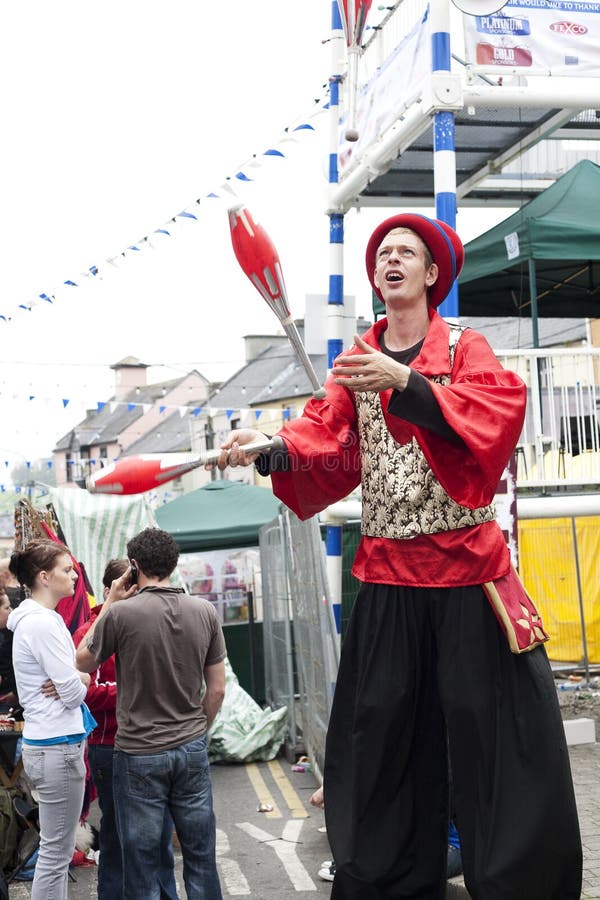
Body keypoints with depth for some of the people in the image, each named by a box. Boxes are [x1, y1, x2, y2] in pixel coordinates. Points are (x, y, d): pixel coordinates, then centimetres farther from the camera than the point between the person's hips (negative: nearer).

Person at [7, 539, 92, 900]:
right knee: (56, 852, -1)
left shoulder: (41, 619, 11)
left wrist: (75, 680, -7)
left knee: (57, 850, 16)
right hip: (58, 747, -10)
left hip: (55, 742, 10)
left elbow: (78, 677, 14)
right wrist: (78, 685, 3)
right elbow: (74, 692, -18)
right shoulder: (42, 623, -19)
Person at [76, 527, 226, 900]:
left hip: (139, 754, -3)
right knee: (201, 855, 13)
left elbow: (83, 662, 4)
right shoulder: (205, 611, -2)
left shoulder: (120, 613, -14)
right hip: (192, 750, 4)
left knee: (142, 861, 8)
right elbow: (217, 690, 3)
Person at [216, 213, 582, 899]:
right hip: (388, 568, 3)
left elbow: (501, 406, -17)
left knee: (488, 717, -3)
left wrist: (405, 382, -28)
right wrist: (268, 447, -23)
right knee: (383, 725, 6)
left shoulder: (465, 347, 4)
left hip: (465, 561, -3)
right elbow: (325, 437, -2)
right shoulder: (356, 362, 12)